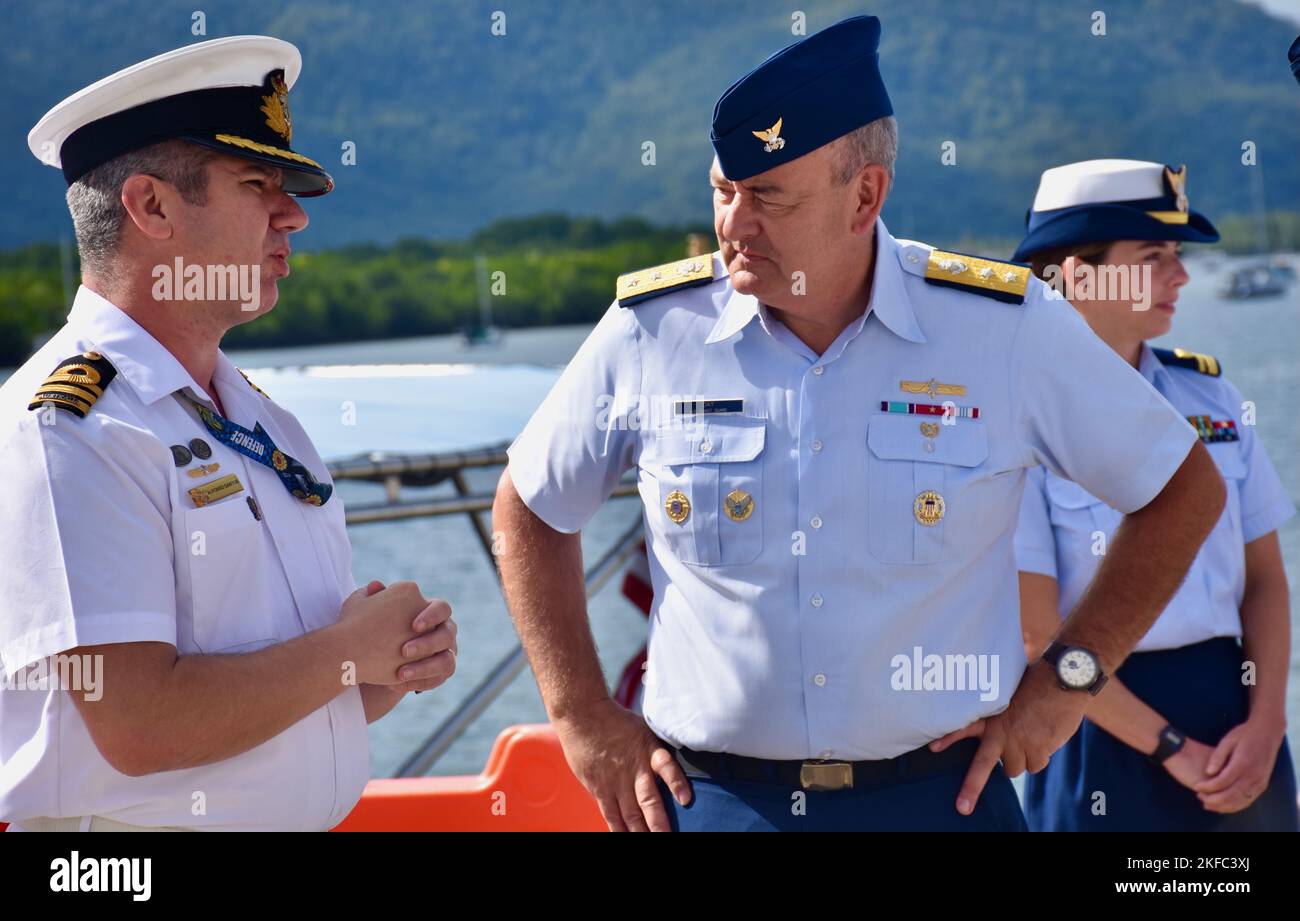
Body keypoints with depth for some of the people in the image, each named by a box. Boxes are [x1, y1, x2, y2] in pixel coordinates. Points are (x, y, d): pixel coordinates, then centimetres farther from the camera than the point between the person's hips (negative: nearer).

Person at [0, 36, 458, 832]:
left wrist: (399, 664, -6)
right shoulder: (67, 430, -17)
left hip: (312, 815, 7)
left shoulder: (265, 423, 9)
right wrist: (350, 652, -14)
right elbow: (139, 726, -25)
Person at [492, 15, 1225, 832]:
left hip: (938, 793, 0)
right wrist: (585, 719, 4)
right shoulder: (652, 331, -4)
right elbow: (529, 511, 11)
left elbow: (1185, 488, 5)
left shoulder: (1008, 329, -6)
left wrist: (1069, 675, -2)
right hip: (711, 796, 1)